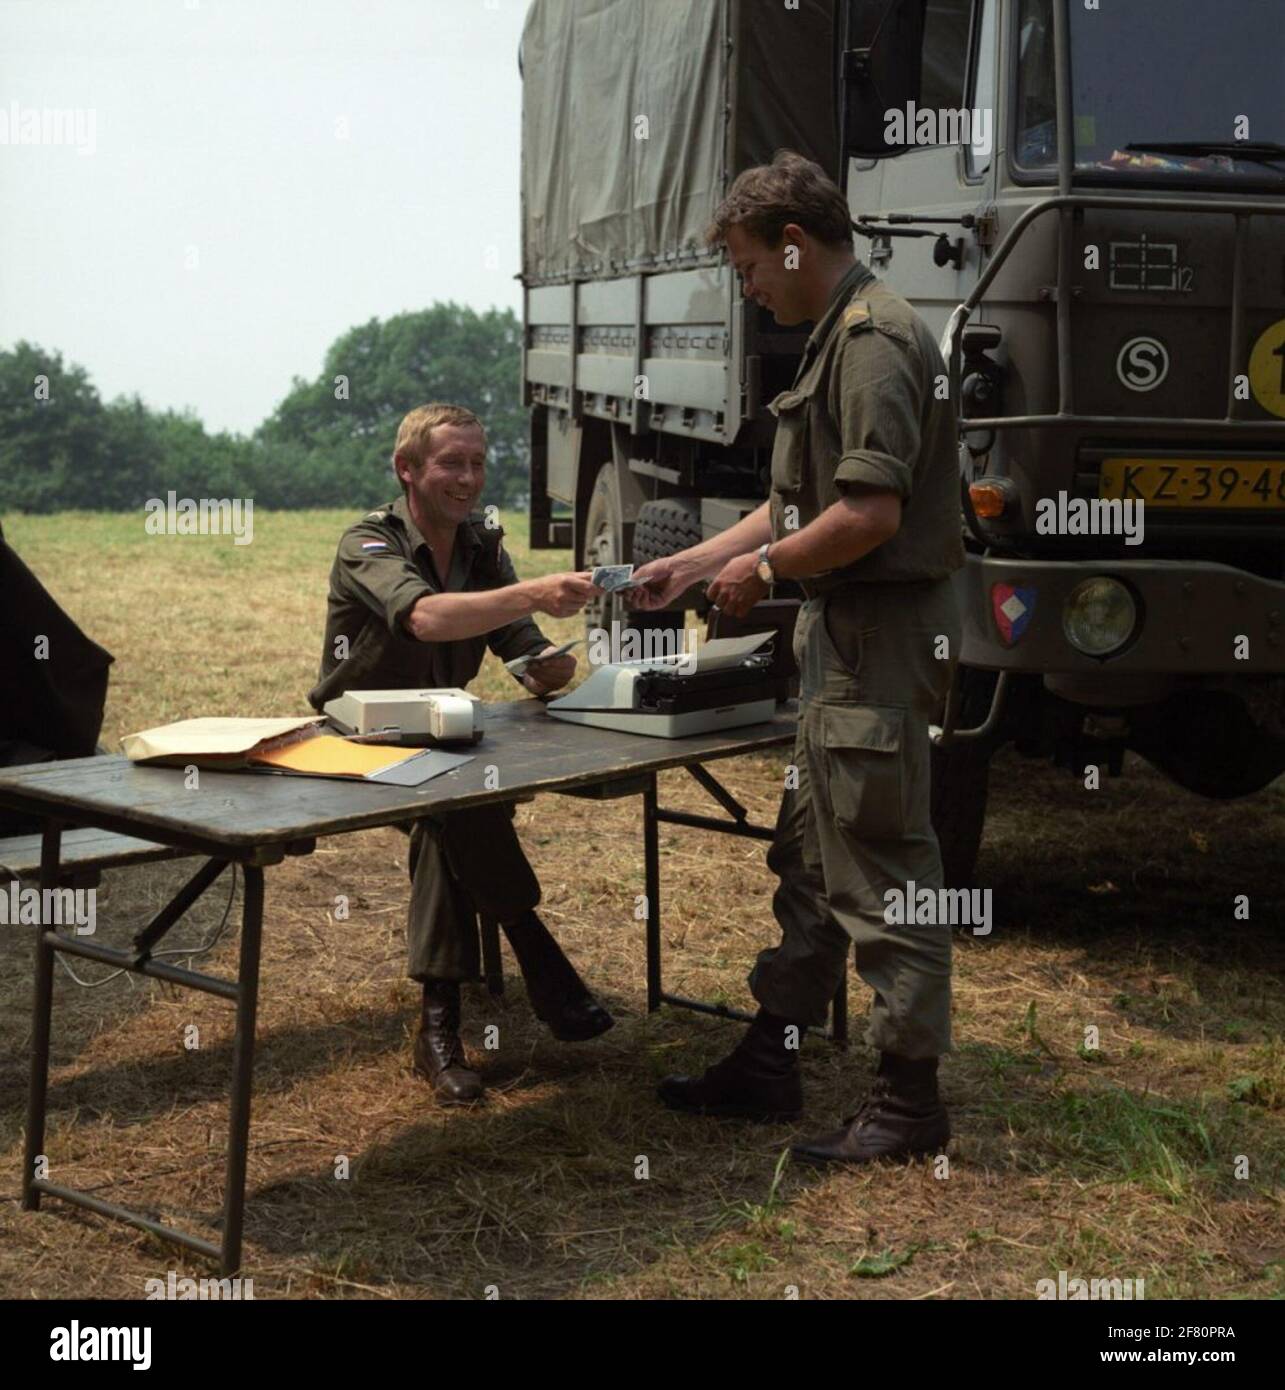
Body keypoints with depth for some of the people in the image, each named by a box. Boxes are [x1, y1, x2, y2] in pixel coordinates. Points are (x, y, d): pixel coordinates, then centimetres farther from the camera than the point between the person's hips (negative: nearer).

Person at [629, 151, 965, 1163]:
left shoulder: (874, 339, -16)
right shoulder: (842, 337, 18)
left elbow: (870, 514, -24)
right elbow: (800, 505, 22)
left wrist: (764, 568, -10)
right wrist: (691, 566, 20)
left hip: (881, 643, -11)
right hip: (848, 639, 11)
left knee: (883, 870, -3)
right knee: (810, 858, 17)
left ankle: (911, 1098, 8)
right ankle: (770, 1063, 28)